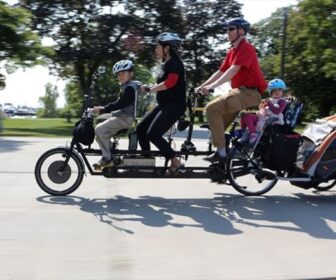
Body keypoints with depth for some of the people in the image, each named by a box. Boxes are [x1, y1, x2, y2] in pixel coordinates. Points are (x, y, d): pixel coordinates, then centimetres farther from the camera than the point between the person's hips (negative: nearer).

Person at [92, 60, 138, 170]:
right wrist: (103, 108, 13)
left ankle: (107, 158, -14)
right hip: (123, 116, 10)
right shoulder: (125, 87, 20)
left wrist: (102, 110, -20)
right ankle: (113, 157, 11)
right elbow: (118, 103, 23)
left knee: (99, 129, -19)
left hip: (127, 118, -10)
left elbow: (120, 104, -20)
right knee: (102, 132, 9)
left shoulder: (130, 87, -12)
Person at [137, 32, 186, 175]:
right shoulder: (166, 63, 15)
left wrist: (149, 89, -22)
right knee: (140, 129, 6)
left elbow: (169, 83, -27)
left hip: (175, 105, -10)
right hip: (165, 104, 10)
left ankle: (175, 162, -6)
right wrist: (149, 87, 1)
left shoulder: (175, 62, -13)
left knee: (153, 134, -18)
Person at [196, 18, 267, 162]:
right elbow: (220, 72, 17)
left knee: (212, 108, -21)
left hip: (250, 92, -10)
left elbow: (233, 70, -23)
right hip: (240, 91, 10)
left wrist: (212, 86, -31)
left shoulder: (246, 48, -11)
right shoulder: (232, 52, 18)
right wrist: (202, 86, 8)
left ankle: (221, 152, -19)